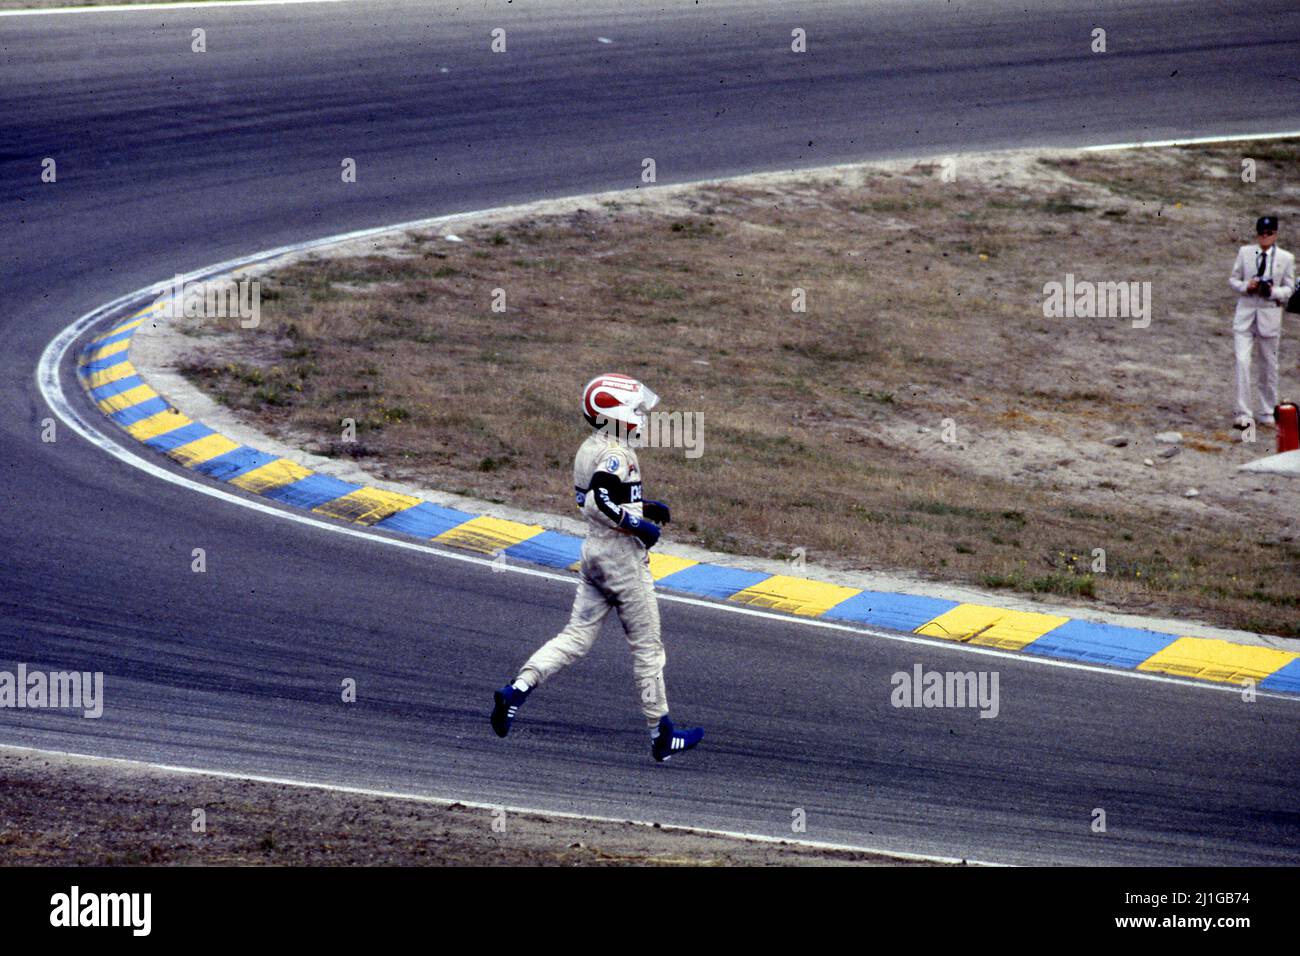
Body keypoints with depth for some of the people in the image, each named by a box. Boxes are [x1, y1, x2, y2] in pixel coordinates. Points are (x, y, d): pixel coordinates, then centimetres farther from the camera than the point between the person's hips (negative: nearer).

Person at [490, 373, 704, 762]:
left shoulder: (590, 450, 10)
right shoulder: (617, 455, -19)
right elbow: (597, 504, -30)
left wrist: (644, 508, 18)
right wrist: (640, 525, -21)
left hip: (594, 554, 8)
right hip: (623, 558, -8)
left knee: (576, 636, 9)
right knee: (647, 648, 3)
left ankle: (517, 690, -8)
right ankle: (661, 736, 11)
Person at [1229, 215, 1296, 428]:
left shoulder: (1286, 258, 1)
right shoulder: (1245, 252, 4)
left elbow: (1289, 288, 5)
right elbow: (1233, 279, 9)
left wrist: (1273, 292, -16)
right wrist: (1246, 286, -12)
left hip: (1270, 314, 0)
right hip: (1245, 313, 0)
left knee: (1268, 366, 8)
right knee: (1242, 362, -11)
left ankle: (1266, 413, 23)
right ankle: (1243, 414, -9)